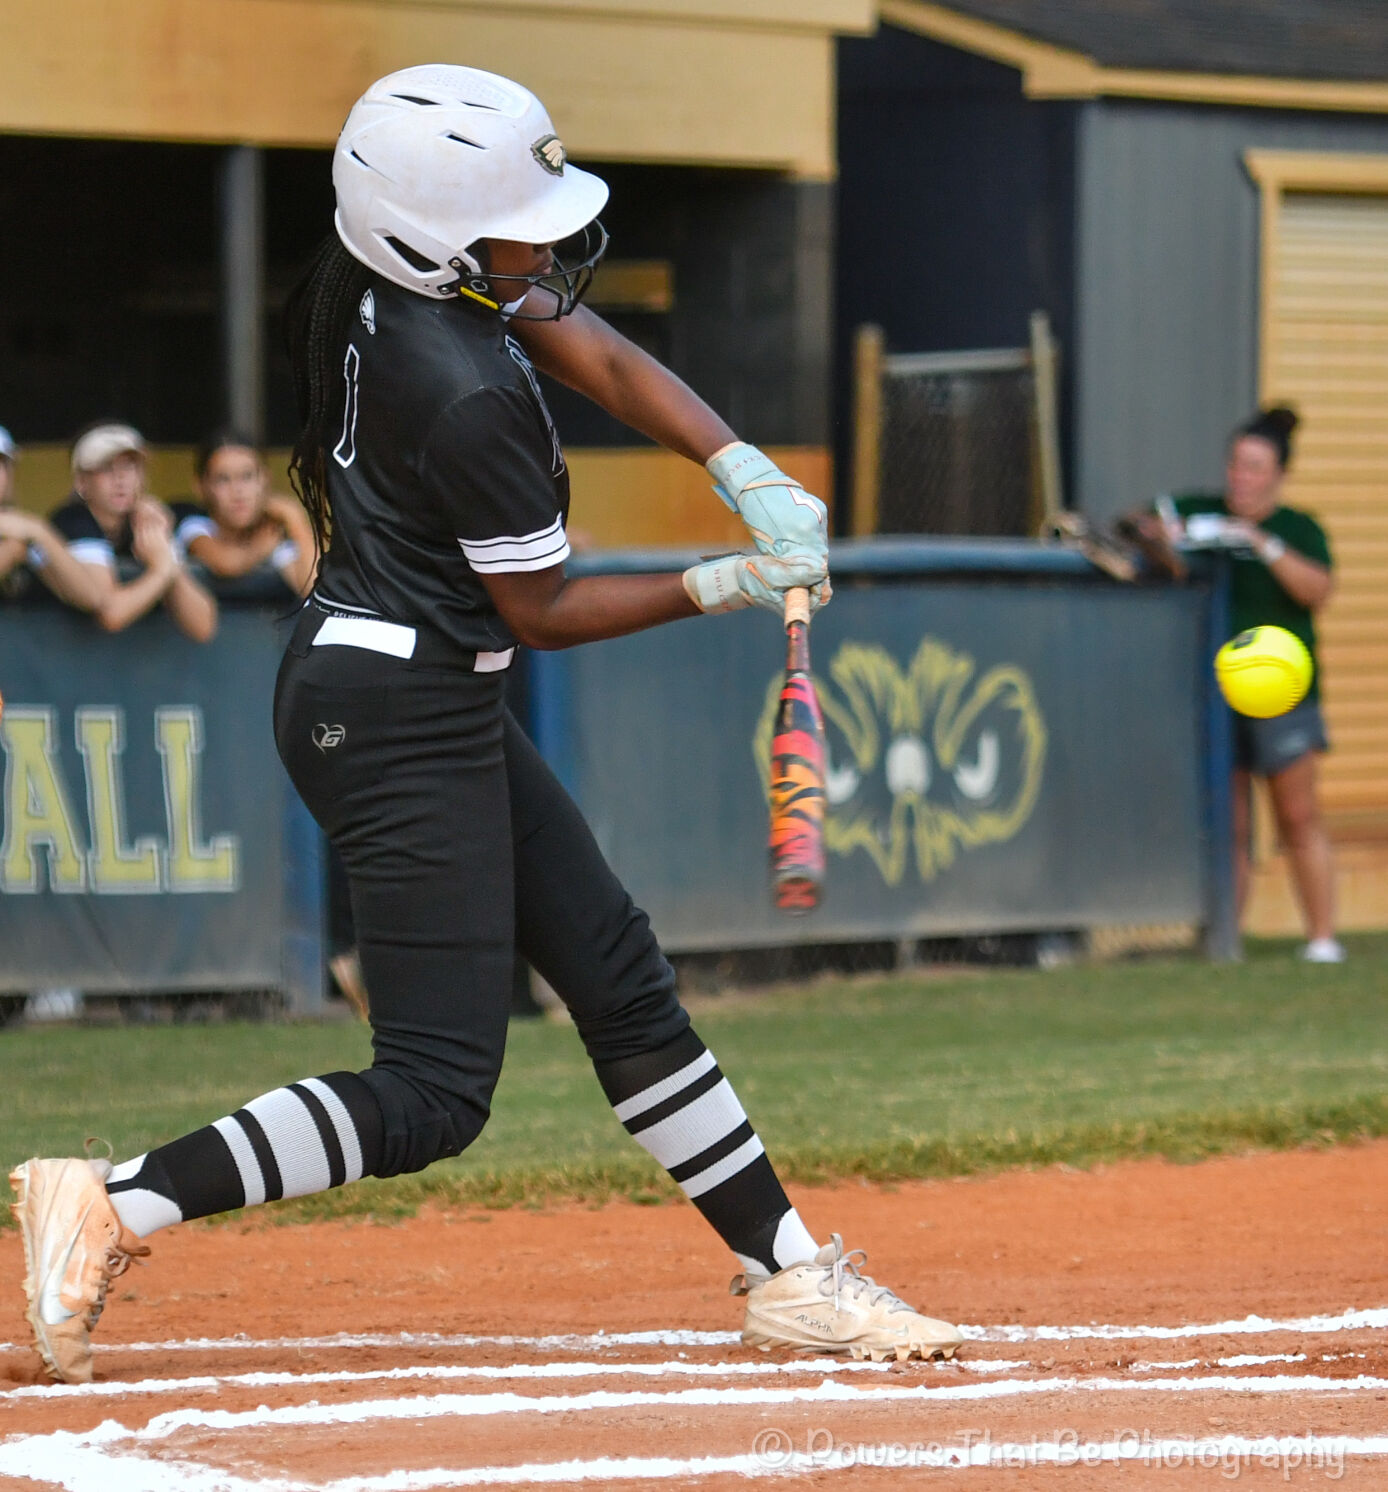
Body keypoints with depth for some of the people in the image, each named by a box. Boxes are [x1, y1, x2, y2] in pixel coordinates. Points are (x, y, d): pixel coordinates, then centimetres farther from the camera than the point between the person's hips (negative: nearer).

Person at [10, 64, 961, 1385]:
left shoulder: (392, 274, -1)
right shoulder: (468, 395, -26)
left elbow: (603, 358, 6)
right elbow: (543, 611, -13)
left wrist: (744, 473, -7)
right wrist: (719, 587, -4)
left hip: (441, 710, 11)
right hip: (401, 719, -11)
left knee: (622, 981, 14)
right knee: (433, 1095, -10)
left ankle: (786, 1273, 21)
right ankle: (113, 1204, -13)